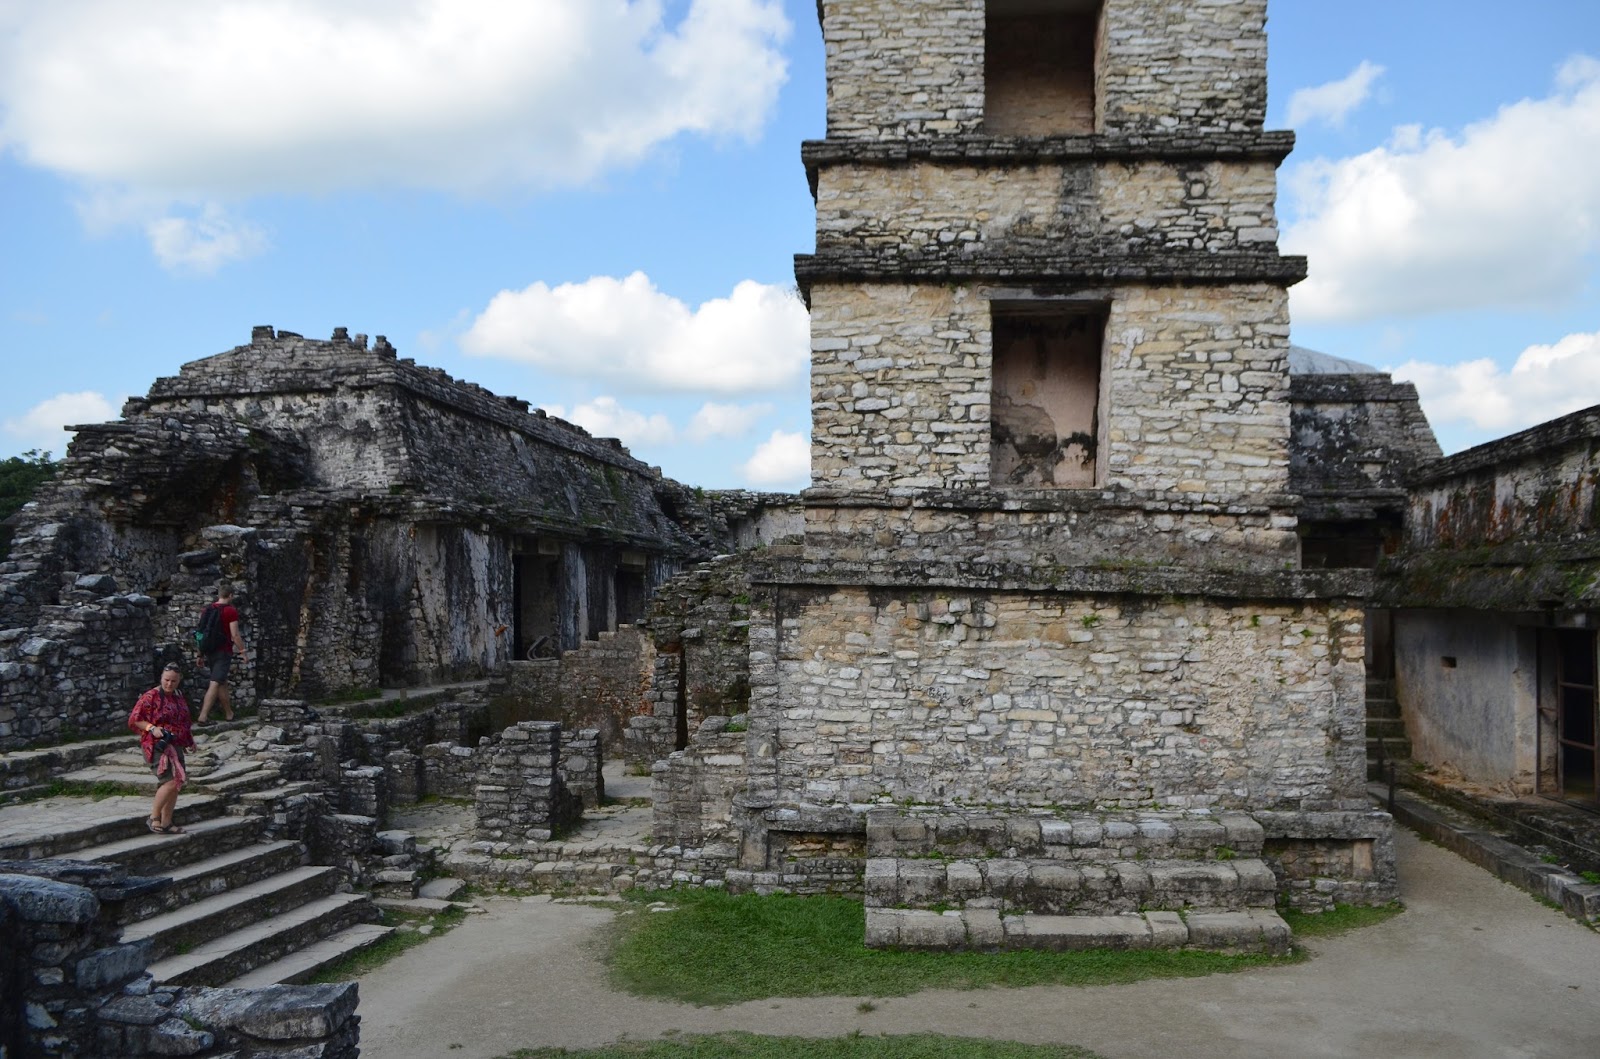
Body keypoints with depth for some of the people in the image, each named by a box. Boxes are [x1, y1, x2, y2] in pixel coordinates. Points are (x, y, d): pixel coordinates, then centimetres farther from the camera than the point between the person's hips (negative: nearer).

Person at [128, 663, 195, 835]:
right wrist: (152, 728, -23)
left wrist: (189, 740, 18)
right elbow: (134, 719, -9)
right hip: (157, 746, -8)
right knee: (170, 781, -20)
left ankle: (166, 823, 18)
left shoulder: (180, 698, 14)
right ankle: (154, 817, -4)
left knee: (176, 784, 8)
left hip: (175, 746, 8)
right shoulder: (151, 696, -8)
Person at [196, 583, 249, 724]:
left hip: (210, 651, 7)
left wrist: (201, 655, 20)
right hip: (223, 652, -7)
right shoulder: (231, 611, -10)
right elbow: (235, 635, -15)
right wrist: (242, 652, -6)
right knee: (215, 684, -8)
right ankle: (203, 716, -15)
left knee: (222, 683, 17)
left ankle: (228, 713, 26)